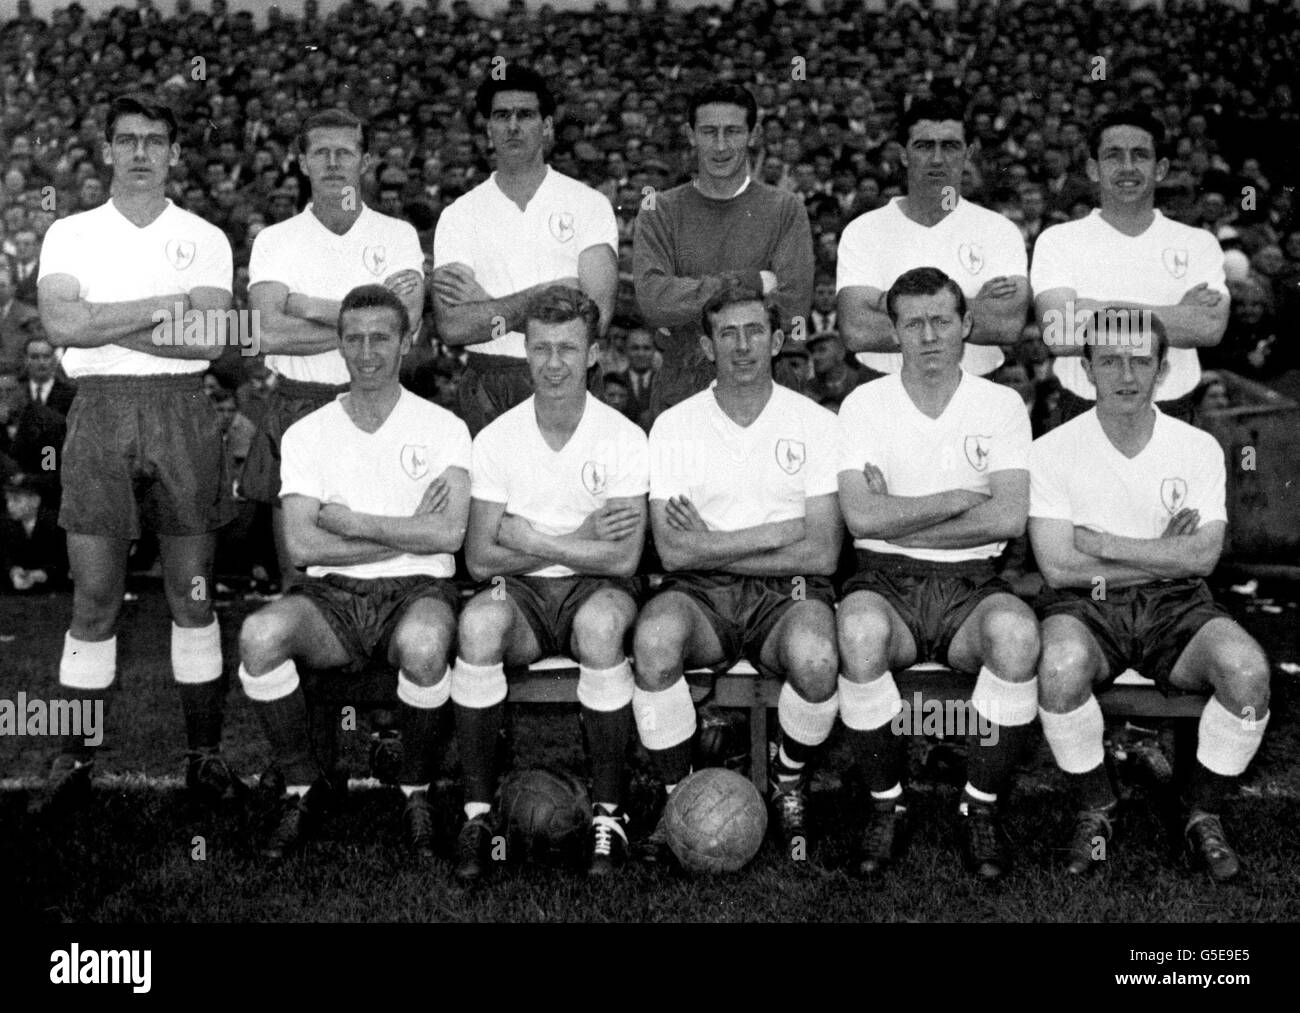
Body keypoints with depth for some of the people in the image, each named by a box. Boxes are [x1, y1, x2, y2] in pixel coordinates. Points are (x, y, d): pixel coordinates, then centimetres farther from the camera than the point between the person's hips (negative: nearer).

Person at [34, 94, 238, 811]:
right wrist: (162, 308, -11)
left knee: (191, 593, 3)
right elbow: (59, 324, -8)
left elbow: (211, 340, -6)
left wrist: (103, 326, -8)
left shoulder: (205, 239, 9)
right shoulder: (69, 235, 10)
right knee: (94, 597, 0)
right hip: (100, 411, 0)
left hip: (181, 413, 0)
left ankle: (205, 752, 12)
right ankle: (76, 758, 10)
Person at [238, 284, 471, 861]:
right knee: (259, 634, -30)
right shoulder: (307, 434, 9)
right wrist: (408, 531, -8)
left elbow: (449, 533, -10)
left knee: (422, 644, -38)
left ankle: (416, 791, -9)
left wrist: (353, 522, -9)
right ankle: (304, 787, -6)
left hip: (417, 591, -2)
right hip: (332, 597, 2)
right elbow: (302, 546, -4)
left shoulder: (442, 428, 5)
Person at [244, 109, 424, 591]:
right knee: (297, 580, 6)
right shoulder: (275, 240, 6)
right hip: (296, 407, 1)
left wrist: (310, 306, -10)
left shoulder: (397, 235, 5)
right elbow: (269, 332, -10)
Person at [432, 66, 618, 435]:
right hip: (486, 388, 1)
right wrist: (546, 294, -12)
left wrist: (488, 307, -7)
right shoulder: (459, 215, 7)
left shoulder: (589, 205, 4)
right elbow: (451, 327, -6)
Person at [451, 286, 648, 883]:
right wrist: (579, 541, -11)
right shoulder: (497, 439, 2)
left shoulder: (622, 438, -4)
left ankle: (609, 811, -21)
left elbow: (622, 559, -13)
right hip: (523, 593, 2)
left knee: (601, 621, -37)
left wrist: (530, 539, -12)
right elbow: (480, 559, -5)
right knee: (479, 621, -33)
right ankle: (478, 810, -21)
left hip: (595, 590, -1)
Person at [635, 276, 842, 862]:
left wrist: (710, 543, -6)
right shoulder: (674, 426, 5)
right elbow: (674, 551, -6)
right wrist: (779, 533, -9)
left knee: (815, 658, -34)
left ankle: (790, 788, -1)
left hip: (786, 592, 0)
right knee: (654, 636, -33)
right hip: (699, 594, 1)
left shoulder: (815, 424, 5)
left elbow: (822, 554, -3)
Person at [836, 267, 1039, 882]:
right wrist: (961, 497, -7)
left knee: (1017, 632, -34)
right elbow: (861, 517, -10)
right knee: (860, 631, -36)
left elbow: (1009, 518, -8)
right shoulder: (864, 405, 5)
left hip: (970, 583, 1)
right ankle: (887, 807, -13)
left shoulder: (1001, 405, 7)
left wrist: (897, 520, -8)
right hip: (886, 580, 0)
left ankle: (981, 809, -12)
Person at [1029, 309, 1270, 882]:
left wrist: (1102, 543, -12)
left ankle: (1203, 813, -2)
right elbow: (1058, 567, -10)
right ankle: (1094, 810, -8)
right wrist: (1164, 552, -6)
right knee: (1061, 665, -36)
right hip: (1085, 606, -2)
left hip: (1175, 604, 2)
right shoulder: (1052, 451, -1)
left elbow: (1202, 556, -7)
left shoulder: (1199, 448, 6)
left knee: (1248, 668, -29)